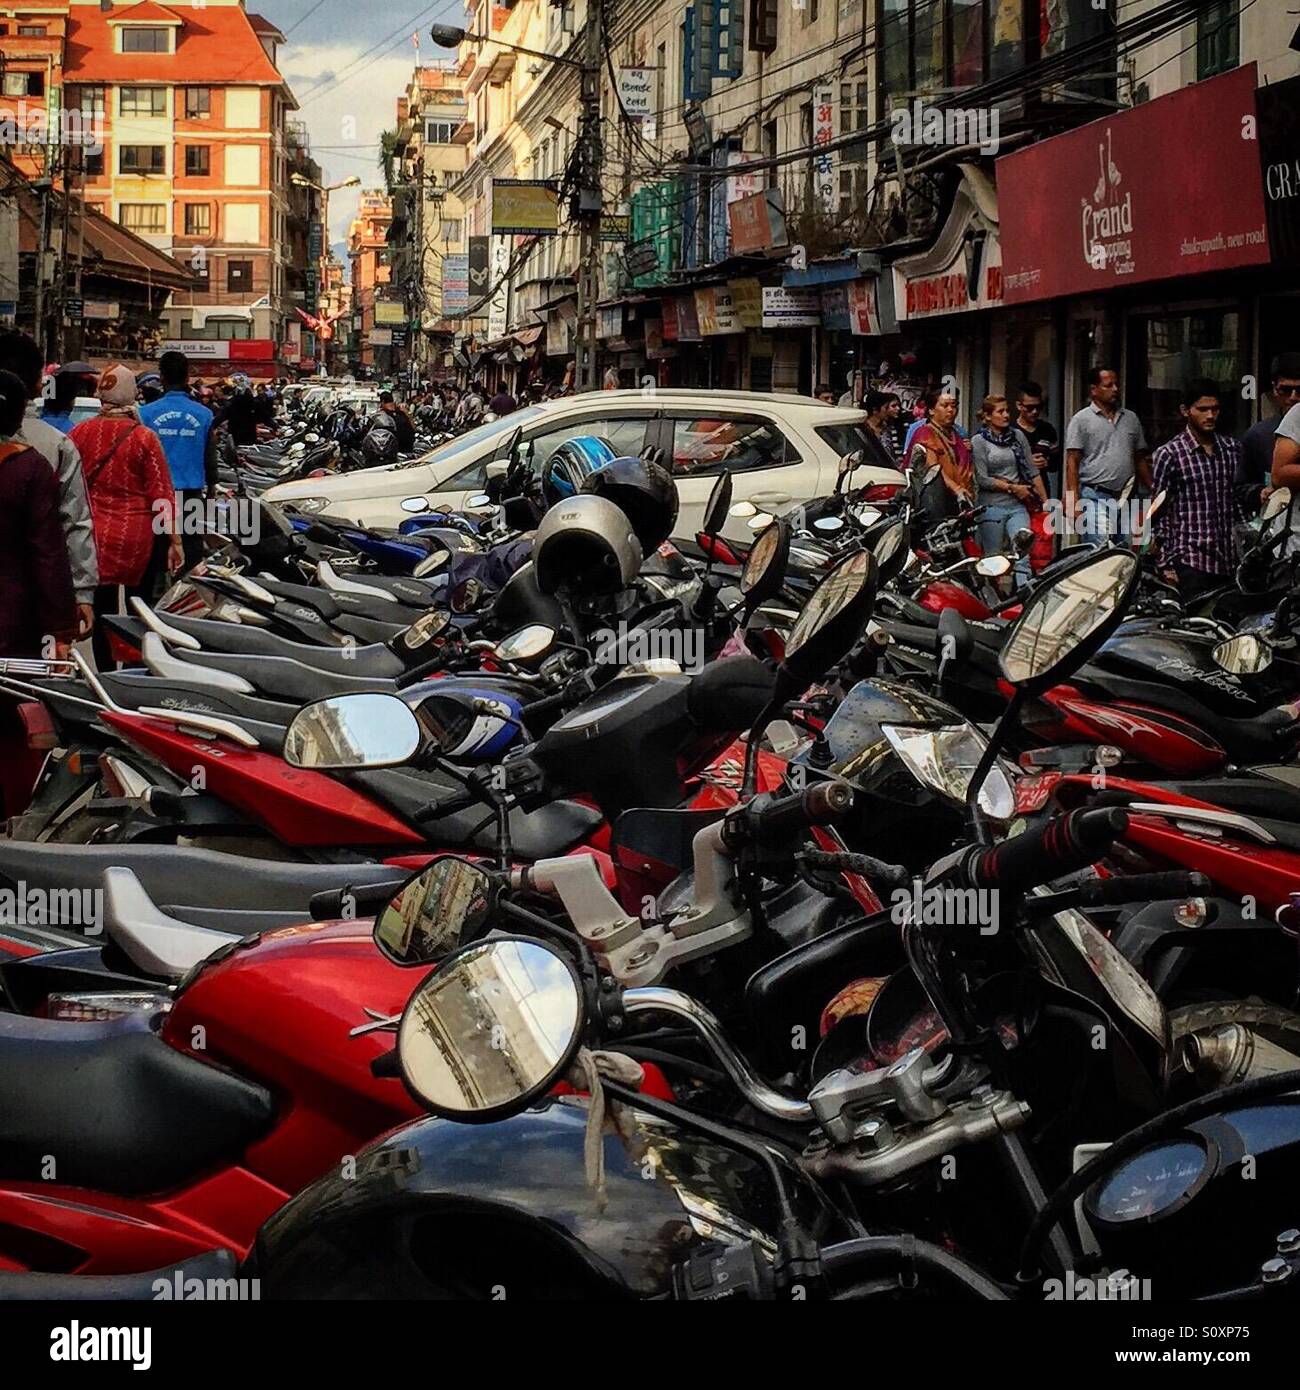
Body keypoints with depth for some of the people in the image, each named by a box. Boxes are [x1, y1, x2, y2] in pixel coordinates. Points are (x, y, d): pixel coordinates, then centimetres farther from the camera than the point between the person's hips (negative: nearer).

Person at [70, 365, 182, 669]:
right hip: (138, 537, -1)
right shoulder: (144, 438, -9)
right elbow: (161, 493, -9)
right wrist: (174, 540, -4)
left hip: (95, 536, 1)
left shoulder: (81, 433, -4)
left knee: (102, 611, 7)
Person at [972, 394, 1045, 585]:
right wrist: (1013, 488, -7)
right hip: (992, 506, -2)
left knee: (1024, 551, -15)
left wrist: (1045, 501, 10)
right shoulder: (979, 441, 0)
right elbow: (982, 479, -7)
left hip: (1017, 505, 2)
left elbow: (1032, 471, 11)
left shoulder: (1018, 436, 10)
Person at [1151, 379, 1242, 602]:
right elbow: (1159, 513, -2)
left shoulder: (1232, 448, 12)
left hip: (1230, 560, 4)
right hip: (1191, 563, -4)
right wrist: (1168, 564, -5)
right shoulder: (1167, 455, -2)